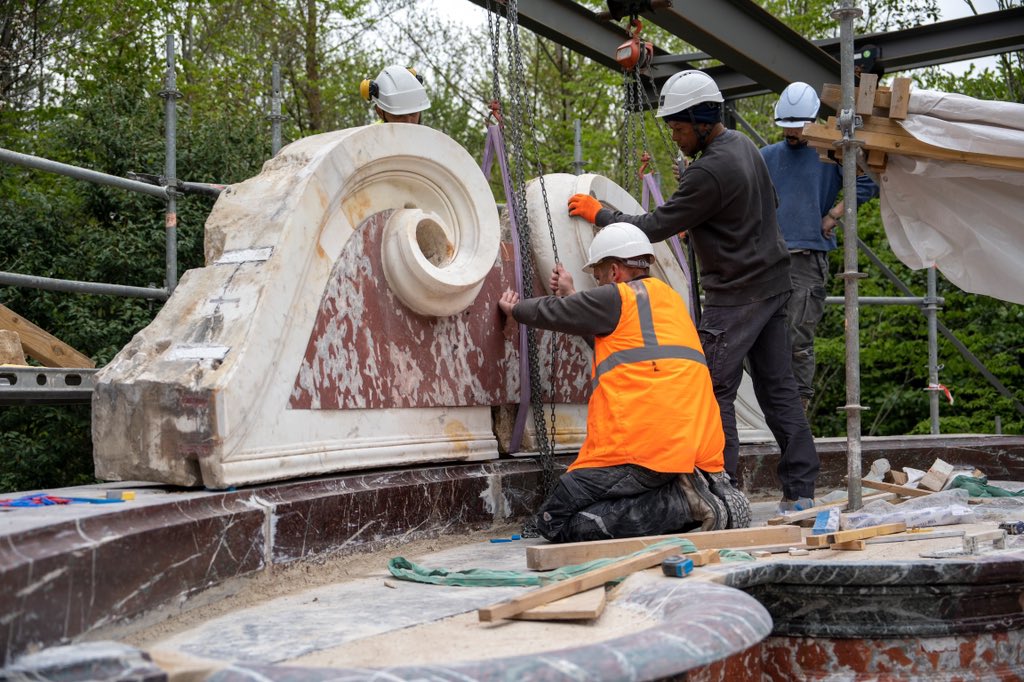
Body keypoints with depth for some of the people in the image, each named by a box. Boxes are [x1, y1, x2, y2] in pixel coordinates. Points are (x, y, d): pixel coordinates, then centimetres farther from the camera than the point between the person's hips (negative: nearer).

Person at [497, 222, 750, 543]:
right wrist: (571, 296, 47)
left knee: (554, 522, -4)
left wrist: (515, 308, 34)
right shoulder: (670, 298, 24)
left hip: (643, 449, -9)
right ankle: (716, 496, 2)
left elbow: (552, 313, 13)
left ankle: (681, 504, -15)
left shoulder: (617, 297, 0)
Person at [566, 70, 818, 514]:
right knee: (777, 386, 10)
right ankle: (800, 490, 13)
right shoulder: (744, 145, 10)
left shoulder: (709, 172, -21)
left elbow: (655, 227, -17)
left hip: (736, 296, -10)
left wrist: (599, 214, -4)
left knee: (713, 390, -5)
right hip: (772, 282, 10)